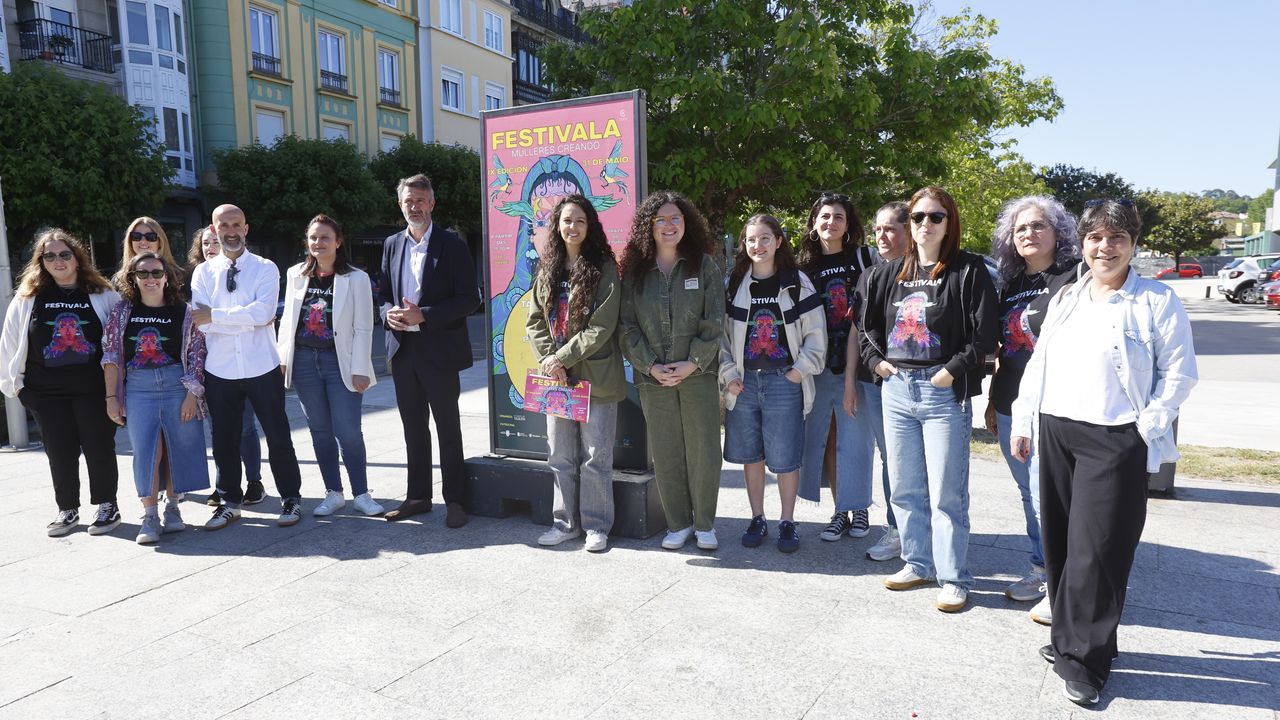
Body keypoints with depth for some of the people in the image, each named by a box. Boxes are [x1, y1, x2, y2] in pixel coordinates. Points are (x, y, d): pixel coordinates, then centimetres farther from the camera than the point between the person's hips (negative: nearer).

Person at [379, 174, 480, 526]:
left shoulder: (451, 244, -5)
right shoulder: (392, 244, 12)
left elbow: (470, 299, -10)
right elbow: (384, 293, 17)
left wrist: (424, 315, -17)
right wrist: (389, 313, -5)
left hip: (440, 350, -5)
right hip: (403, 349, 5)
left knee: (448, 428, 2)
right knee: (414, 427, 13)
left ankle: (455, 500, 12)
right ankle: (418, 496, 24)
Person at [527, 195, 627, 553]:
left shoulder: (604, 268, -5)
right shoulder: (547, 268, 11)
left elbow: (602, 326, -12)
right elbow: (535, 320, 9)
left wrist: (563, 357, -14)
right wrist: (547, 359, -6)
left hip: (595, 376, -5)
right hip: (556, 376, 5)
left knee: (595, 458, 2)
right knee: (560, 457, 12)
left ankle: (596, 526, 15)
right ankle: (565, 522, 25)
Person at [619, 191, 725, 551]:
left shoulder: (704, 266, 2)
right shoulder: (635, 272, 6)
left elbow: (714, 322, -3)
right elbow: (628, 326, 3)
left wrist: (692, 363, -12)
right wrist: (651, 366, -8)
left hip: (699, 375, -1)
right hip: (653, 378, 2)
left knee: (703, 450, 3)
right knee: (666, 453, 7)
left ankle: (705, 524, 19)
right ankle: (678, 523, 22)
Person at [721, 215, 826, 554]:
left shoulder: (797, 284, 1)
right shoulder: (733, 285, 6)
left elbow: (816, 333, 1)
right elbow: (720, 333, 7)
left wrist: (800, 371, -7)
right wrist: (729, 374, -1)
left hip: (785, 382, -2)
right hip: (744, 382, 3)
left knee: (785, 457, 2)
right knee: (751, 455, 10)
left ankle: (787, 522, 17)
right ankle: (757, 519, 24)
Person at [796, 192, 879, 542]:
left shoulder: (864, 257, 3)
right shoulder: (804, 266, 9)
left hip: (857, 362, -2)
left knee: (855, 438, 1)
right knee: (824, 438, 6)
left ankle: (859, 509, 17)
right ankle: (839, 511, 18)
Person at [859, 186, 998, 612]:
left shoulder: (968, 271, -4)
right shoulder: (893, 272, 11)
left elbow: (983, 336, -11)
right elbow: (868, 323, 20)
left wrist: (953, 371, -15)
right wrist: (875, 360, 7)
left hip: (944, 393, -5)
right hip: (897, 389, 6)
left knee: (946, 493, -1)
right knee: (904, 489, 13)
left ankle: (954, 579, 12)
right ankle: (917, 564, 28)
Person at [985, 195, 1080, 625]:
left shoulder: (1074, 279, -7)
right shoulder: (1011, 285, 15)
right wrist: (993, 402, 20)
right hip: (1011, 411, 7)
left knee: (1050, 499, -3)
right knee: (1030, 496, 16)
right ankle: (1040, 572, 29)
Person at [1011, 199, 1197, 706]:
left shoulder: (1157, 302, -4)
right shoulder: (1064, 299, 12)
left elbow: (1179, 373, -4)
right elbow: (1037, 364, 14)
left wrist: (1147, 426, -11)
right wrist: (1022, 423, 11)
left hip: (1115, 443, -5)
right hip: (1055, 435, 6)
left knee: (1096, 551, -3)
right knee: (1060, 544, 12)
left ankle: (1084, 660, 10)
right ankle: (1069, 636, 28)